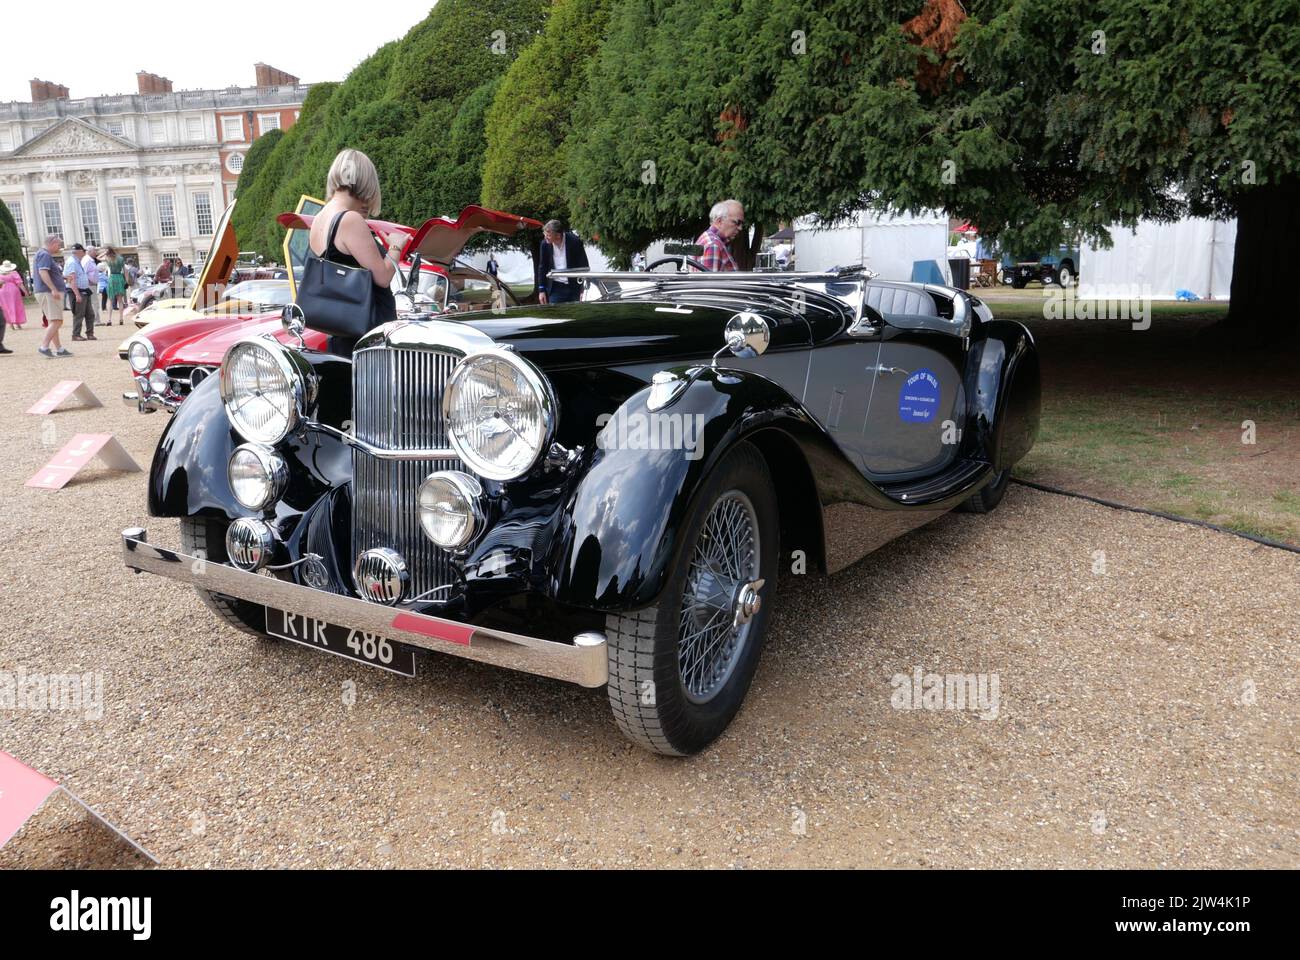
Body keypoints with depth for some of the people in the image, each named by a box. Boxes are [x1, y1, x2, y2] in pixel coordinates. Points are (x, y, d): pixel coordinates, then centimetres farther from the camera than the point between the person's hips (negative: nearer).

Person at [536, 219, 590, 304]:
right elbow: (542, 268, 6)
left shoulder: (574, 242, -14)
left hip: (574, 287, -2)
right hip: (555, 288, 2)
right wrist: (541, 290, 2)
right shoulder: (545, 244, -5)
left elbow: (584, 267, -8)